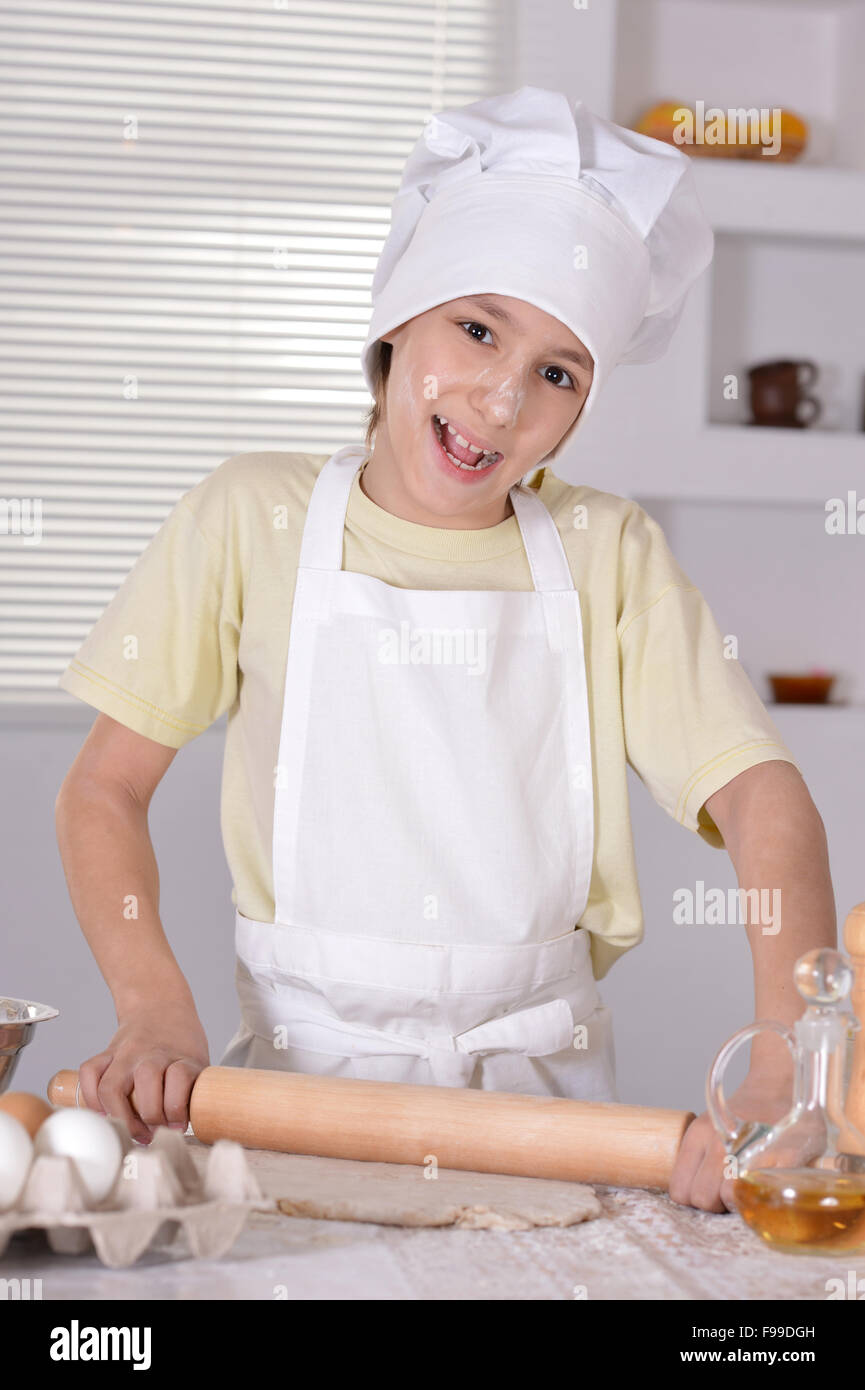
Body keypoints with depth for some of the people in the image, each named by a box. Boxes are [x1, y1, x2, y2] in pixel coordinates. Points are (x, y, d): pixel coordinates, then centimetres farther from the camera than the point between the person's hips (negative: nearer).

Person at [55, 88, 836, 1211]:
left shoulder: (607, 556, 2)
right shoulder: (259, 519, 1)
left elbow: (765, 799, -6)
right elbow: (104, 790, 2)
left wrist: (783, 1078, -22)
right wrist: (157, 1015, -14)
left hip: (539, 1086, 1)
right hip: (302, 1073, 0)